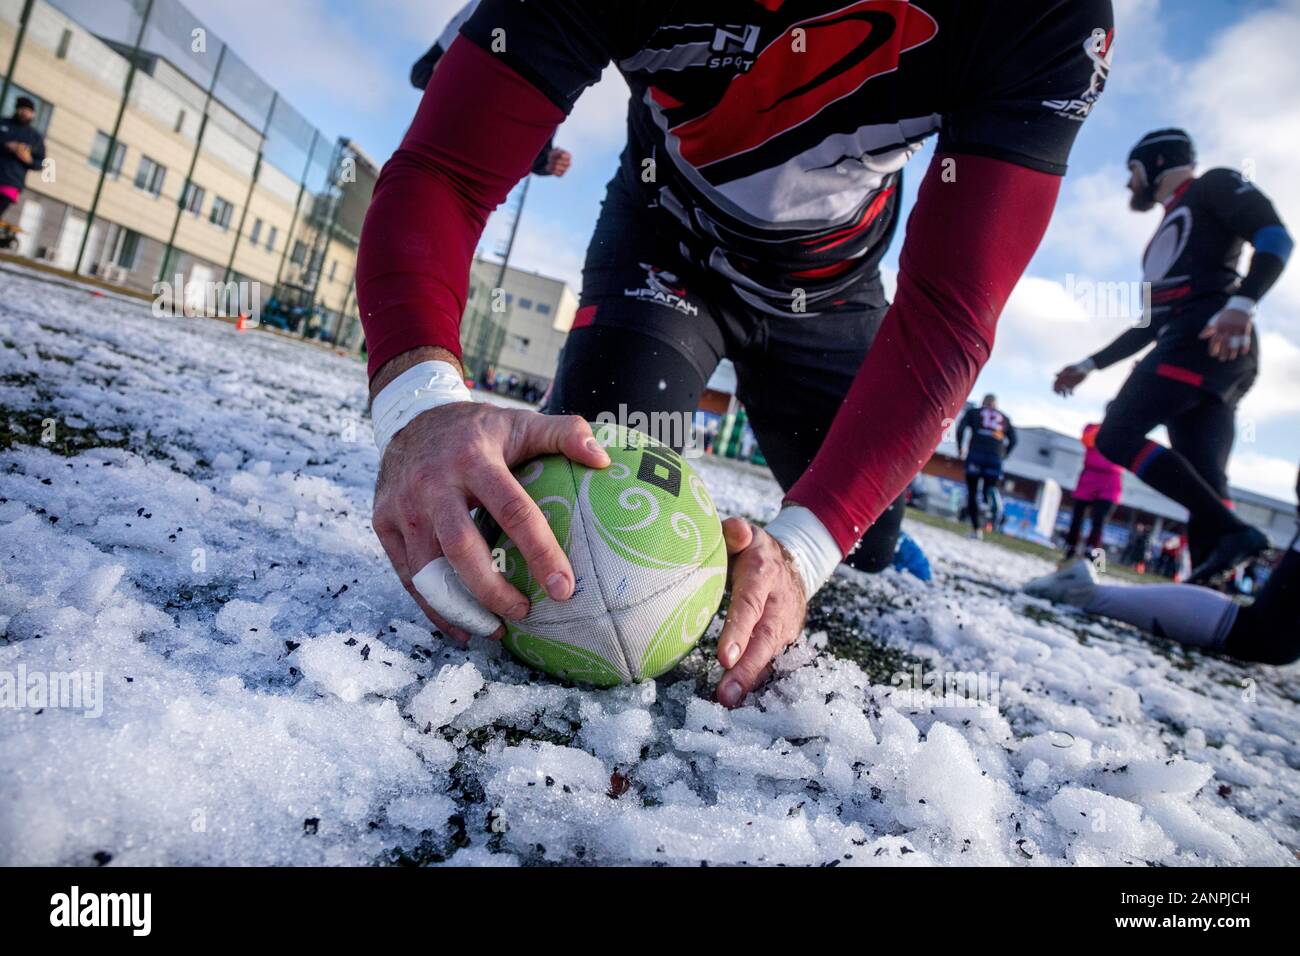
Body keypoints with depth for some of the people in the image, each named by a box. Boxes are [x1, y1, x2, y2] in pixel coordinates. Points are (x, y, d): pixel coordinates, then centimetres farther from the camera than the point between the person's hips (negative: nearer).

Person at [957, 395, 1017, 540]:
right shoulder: (1004, 418, 21)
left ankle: (976, 528, -6)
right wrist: (1003, 455, 24)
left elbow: (961, 428, 0)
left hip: (975, 455, -1)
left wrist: (960, 448, 10)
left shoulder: (973, 412, 15)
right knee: (990, 488, 9)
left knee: (972, 492, 5)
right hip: (995, 459, 2)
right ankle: (994, 497, -31)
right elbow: (1013, 440, 13)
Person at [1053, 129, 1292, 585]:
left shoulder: (1213, 185, 11)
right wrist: (1088, 366, 32)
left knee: (1116, 437, -18)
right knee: (1202, 483, -5)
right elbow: (1150, 324, 34)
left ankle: (1231, 531, -24)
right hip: (1187, 346, 8)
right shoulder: (1170, 232, 34)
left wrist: (1242, 303, -24)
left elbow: (1275, 236, -7)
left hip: (1212, 339, -8)